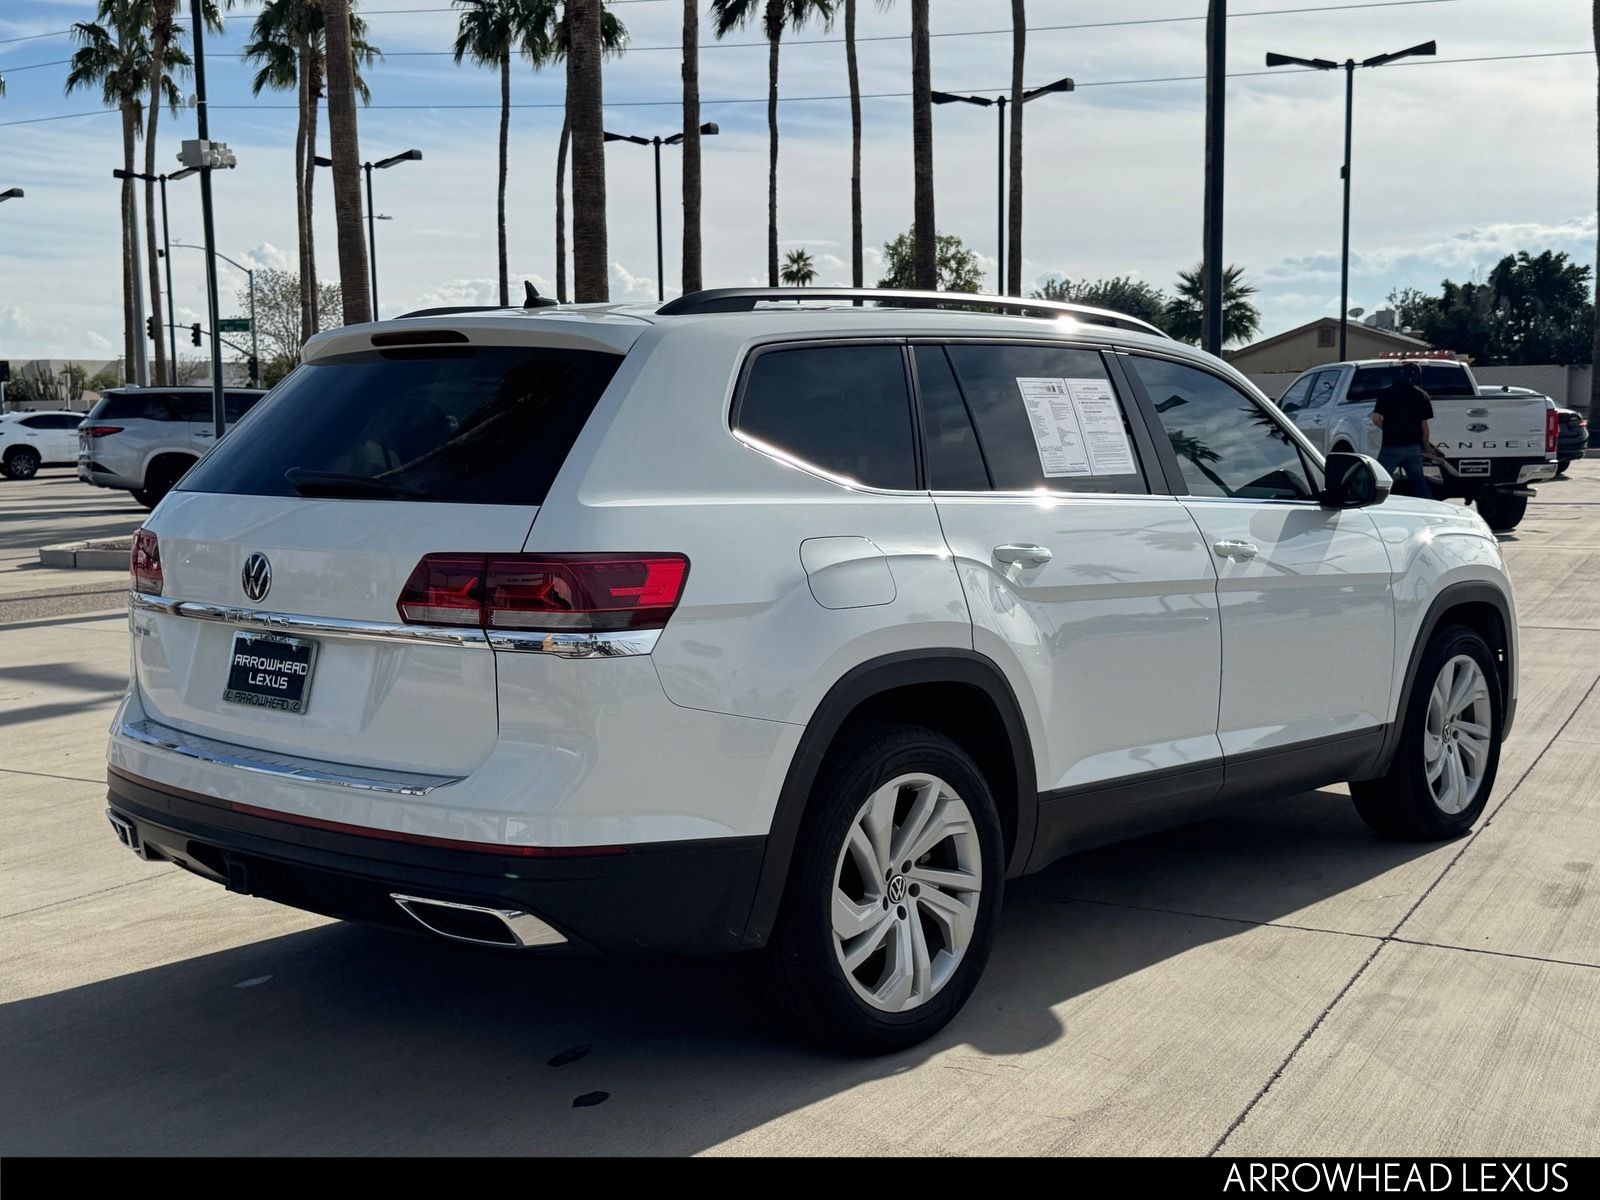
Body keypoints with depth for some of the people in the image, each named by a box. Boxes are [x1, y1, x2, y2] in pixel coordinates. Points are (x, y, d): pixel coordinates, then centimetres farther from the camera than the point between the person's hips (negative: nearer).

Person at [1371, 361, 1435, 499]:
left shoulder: (1386, 393, -3)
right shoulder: (1422, 396, 4)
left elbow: (1376, 419, -8)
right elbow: (1424, 424, 4)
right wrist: (1426, 444, 16)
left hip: (1391, 447, -3)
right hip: (1413, 447, 3)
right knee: (1419, 483, 10)